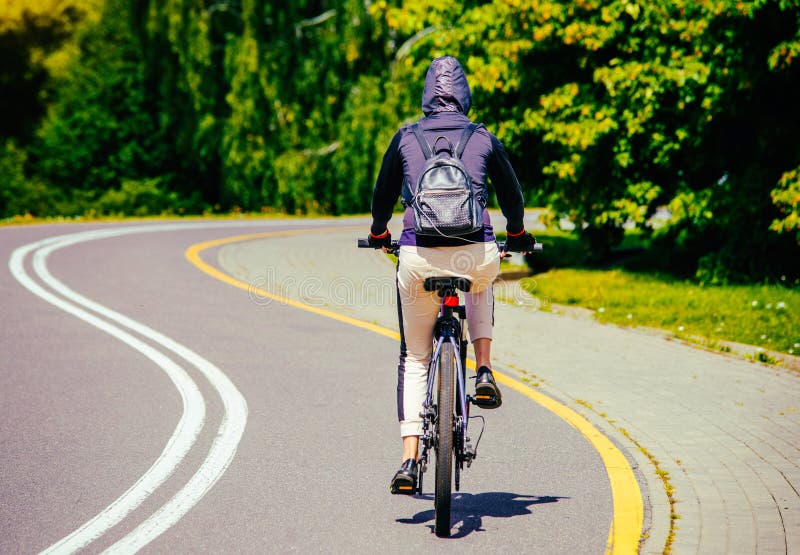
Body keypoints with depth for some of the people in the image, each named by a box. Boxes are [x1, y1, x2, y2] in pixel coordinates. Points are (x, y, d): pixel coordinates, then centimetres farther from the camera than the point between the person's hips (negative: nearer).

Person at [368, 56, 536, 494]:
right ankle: (484, 372, 21)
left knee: (414, 359, 15)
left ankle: (409, 461, 4)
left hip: (418, 257, 0)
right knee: (482, 283, 39)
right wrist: (517, 235, 42)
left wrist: (379, 234, 41)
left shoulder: (405, 139, 11)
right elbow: (512, 196, 21)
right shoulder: (484, 140, 11)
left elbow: (383, 196, 21)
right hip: (475, 254, 0)